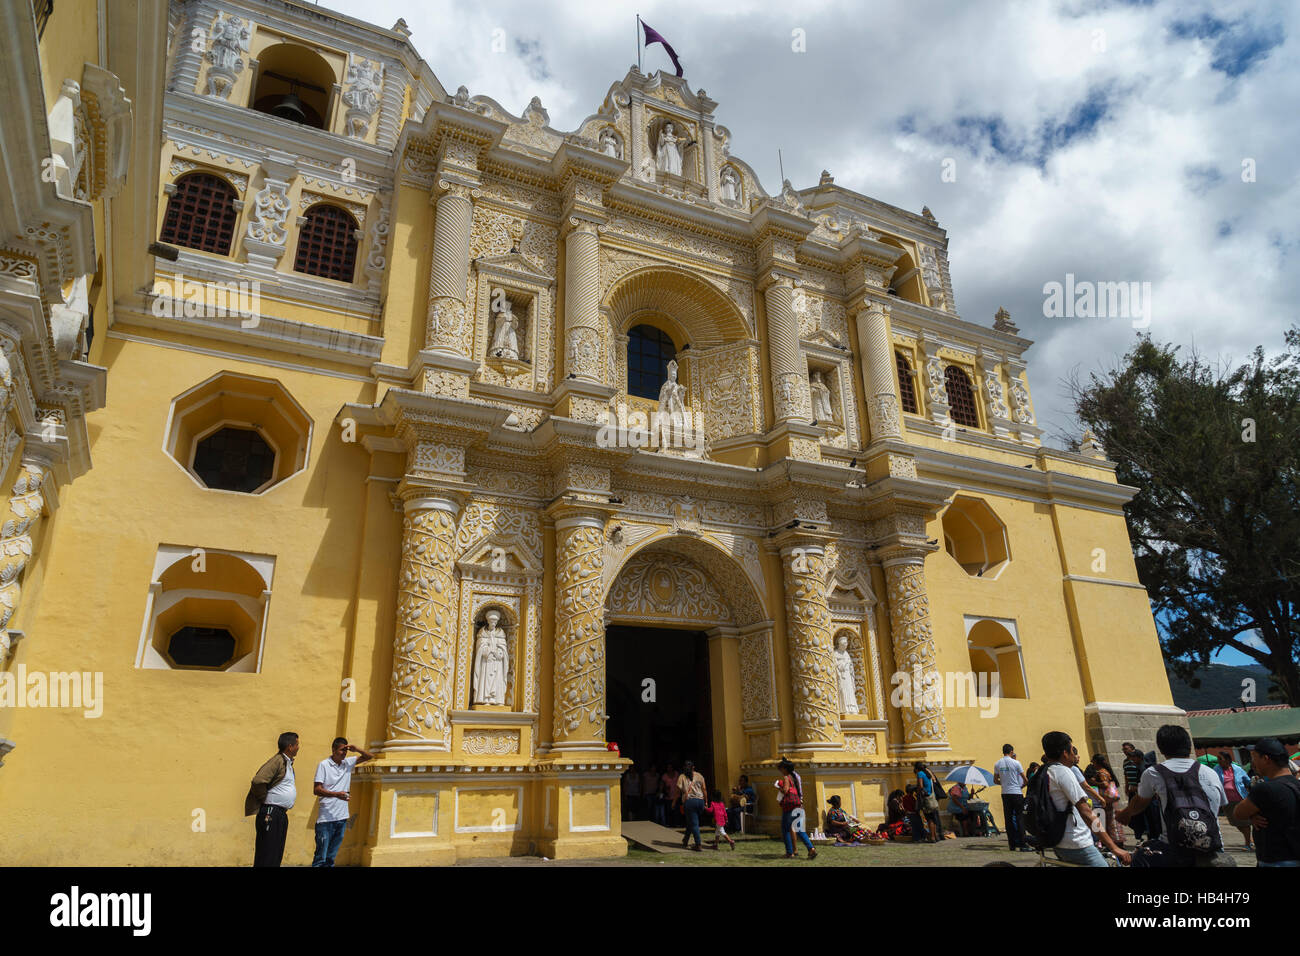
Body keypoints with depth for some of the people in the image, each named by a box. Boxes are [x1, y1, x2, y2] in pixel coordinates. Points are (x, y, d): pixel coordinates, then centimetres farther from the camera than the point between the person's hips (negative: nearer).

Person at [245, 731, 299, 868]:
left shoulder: (288, 763, 15)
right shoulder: (277, 761, -15)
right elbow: (258, 781, -26)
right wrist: (264, 799, -13)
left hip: (281, 814, 9)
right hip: (271, 814, -9)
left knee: (277, 856, 12)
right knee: (266, 857, -5)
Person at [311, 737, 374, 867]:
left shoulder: (348, 763, 10)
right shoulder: (323, 765, -4)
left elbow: (370, 756, 17)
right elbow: (316, 790, -10)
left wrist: (356, 749, -1)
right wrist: (337, 794, -23)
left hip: (342, 817, 5)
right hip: (326, 818, -5)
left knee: (331, 857, 10)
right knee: (320, 857, -4)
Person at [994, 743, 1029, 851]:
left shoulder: (997, 764, 4)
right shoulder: (1016, 763, -7)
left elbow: (995, 780, 9)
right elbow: (1024, 779, -2)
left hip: (1005, 793, 4)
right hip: (1016, 793, -4)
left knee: (1008, 818, 7)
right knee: (1020, 818, 0)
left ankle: (1012, 844, 9)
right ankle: (1022, 845, -3)